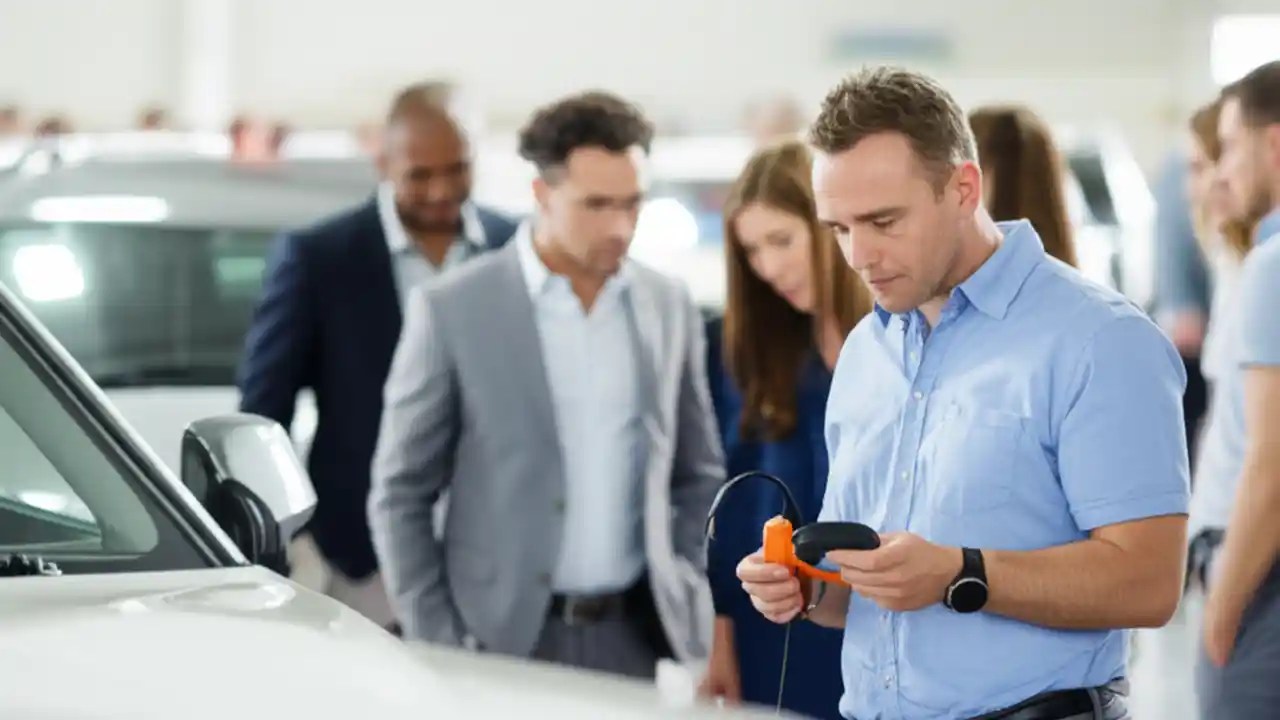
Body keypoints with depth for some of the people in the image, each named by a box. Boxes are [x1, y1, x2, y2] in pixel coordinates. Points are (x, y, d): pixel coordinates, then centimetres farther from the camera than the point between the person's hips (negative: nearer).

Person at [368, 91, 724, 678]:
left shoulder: (669, 308, 7)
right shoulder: (453, 311, -4)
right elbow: (400, 495, -2)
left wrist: (686, 599, 5)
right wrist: (437, 647, -7)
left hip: (641, 637, 3)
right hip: (505, 640, -3)